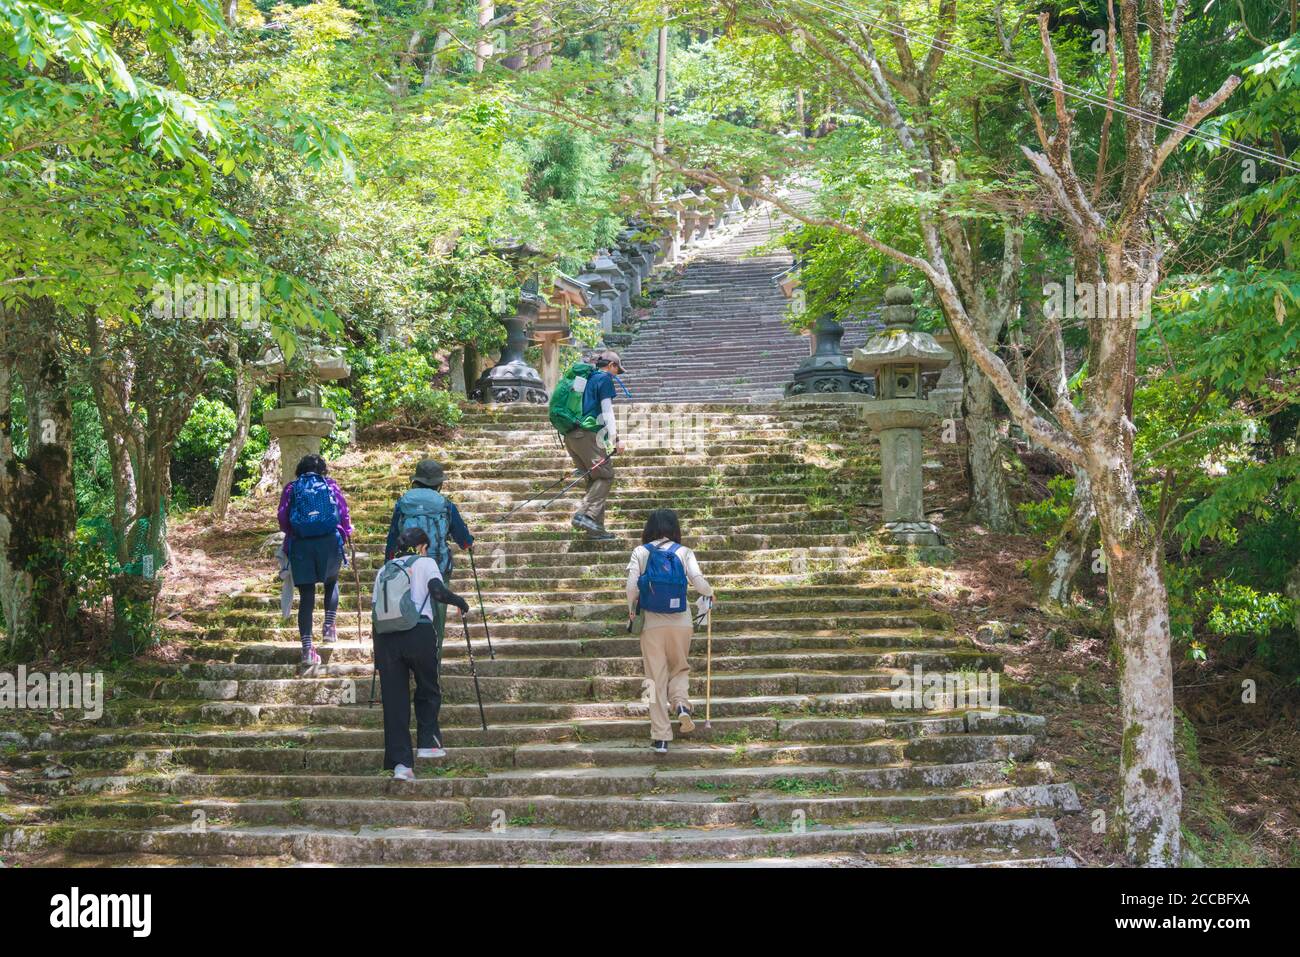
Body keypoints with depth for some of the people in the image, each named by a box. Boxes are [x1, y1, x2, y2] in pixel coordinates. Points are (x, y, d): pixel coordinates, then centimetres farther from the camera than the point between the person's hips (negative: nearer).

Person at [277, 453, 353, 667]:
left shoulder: (291, 488, 11)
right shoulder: (331, 485, 10)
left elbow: (282, 518, 4)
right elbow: (344, 514, 4)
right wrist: (345, 534, 19)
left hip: (300, 545, 0)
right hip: (329, 542, 0)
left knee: (306, 595, 2)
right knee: (331, 583, 25)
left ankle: (307, 649, -5)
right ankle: (329, 626, 9)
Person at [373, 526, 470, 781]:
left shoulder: (384, 569, 22)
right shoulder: (425, 563, 11)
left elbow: (375, 607, 17)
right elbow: (438, 591, -8)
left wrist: (378, 652, 22)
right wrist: (461, 602, 9)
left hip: (386, 636, 3)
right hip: (419, 633, -3)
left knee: (394, 699, 3)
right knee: (428, 691, 18)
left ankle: (400, 762, -2)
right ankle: (427, 743, 14)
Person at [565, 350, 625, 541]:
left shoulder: (587, 378, 26)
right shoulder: (605, 379, 0)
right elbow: (607, 411, -9)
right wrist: (615, 439, -11)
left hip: (570, 435, 9)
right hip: (587, 434, -9)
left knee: (595, 478, 11)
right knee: (606, 476, -6)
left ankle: (596, 528, 5)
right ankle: (585, 514, -22)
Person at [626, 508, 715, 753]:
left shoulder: (641, 552, 0)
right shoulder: (683, 552, -1)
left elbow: (632, 585, -9)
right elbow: (698, 581, -11)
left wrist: (631, 610, 8)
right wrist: (710, 593, 10)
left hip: (652, 623, 0)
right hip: (681, 622, 0)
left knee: (657, 678, 5)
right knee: (680, 669, 21)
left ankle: (661, 737, 3)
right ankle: (681, 705, -9)